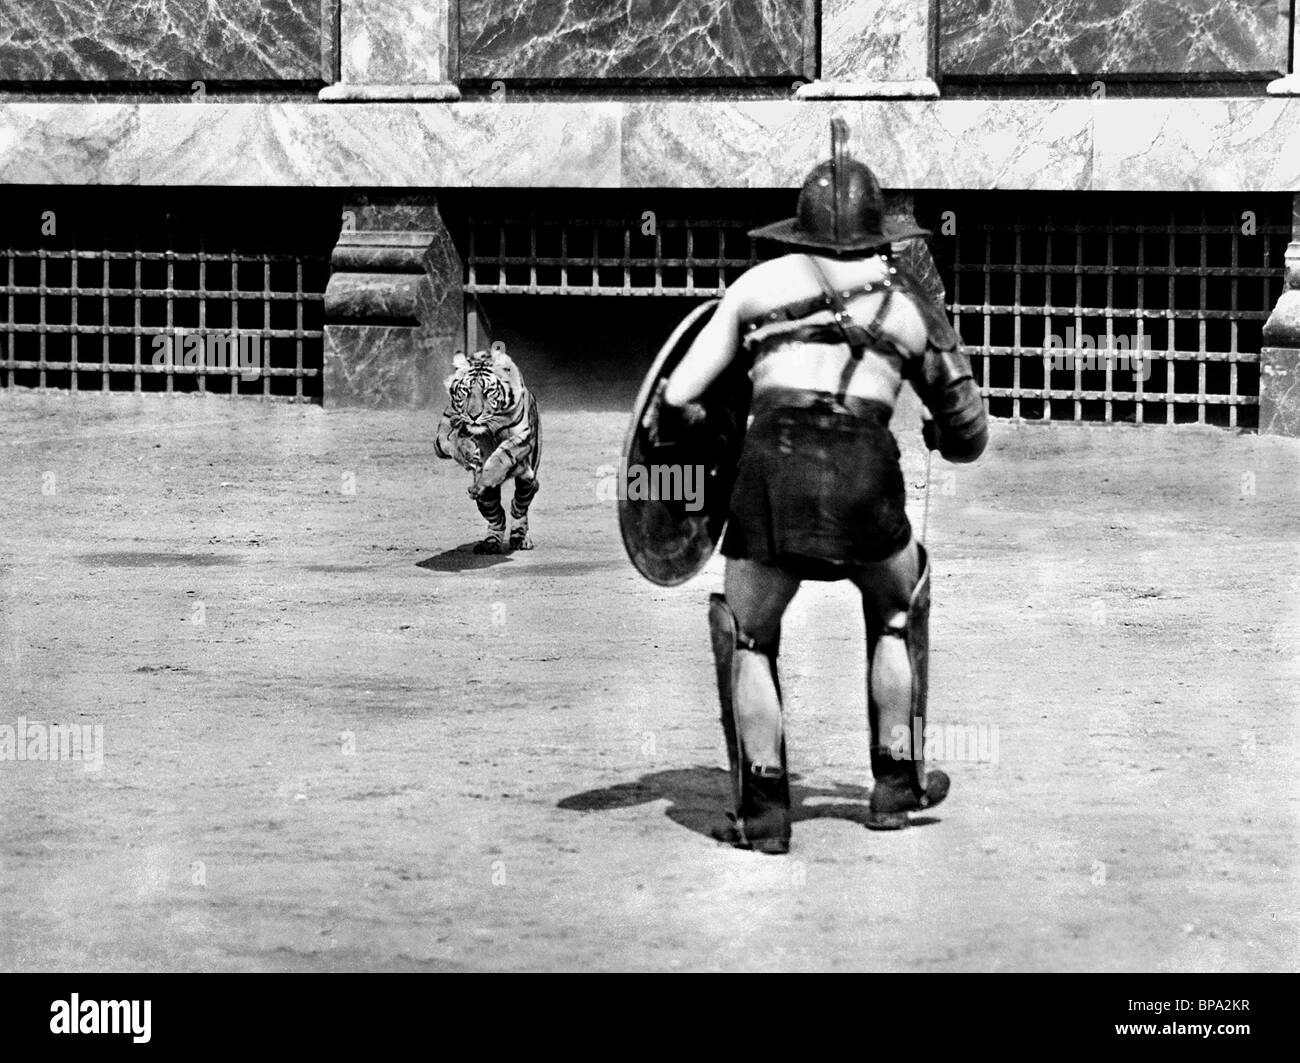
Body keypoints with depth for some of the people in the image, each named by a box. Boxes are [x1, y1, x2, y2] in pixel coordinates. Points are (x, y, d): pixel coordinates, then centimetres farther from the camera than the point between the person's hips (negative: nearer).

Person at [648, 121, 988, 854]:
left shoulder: (760, 284, 16)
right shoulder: (909, 304, 18)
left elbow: (676, 401, 13)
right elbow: (969, 436, 26)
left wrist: (683, 425, 34)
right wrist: (939, 436, 47)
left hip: (773, 467, -1)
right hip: (863, 475, 1)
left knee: (747, 636, 20)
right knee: (901, 607, 29)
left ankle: (765, 809, 12)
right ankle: (896, 782, 29)